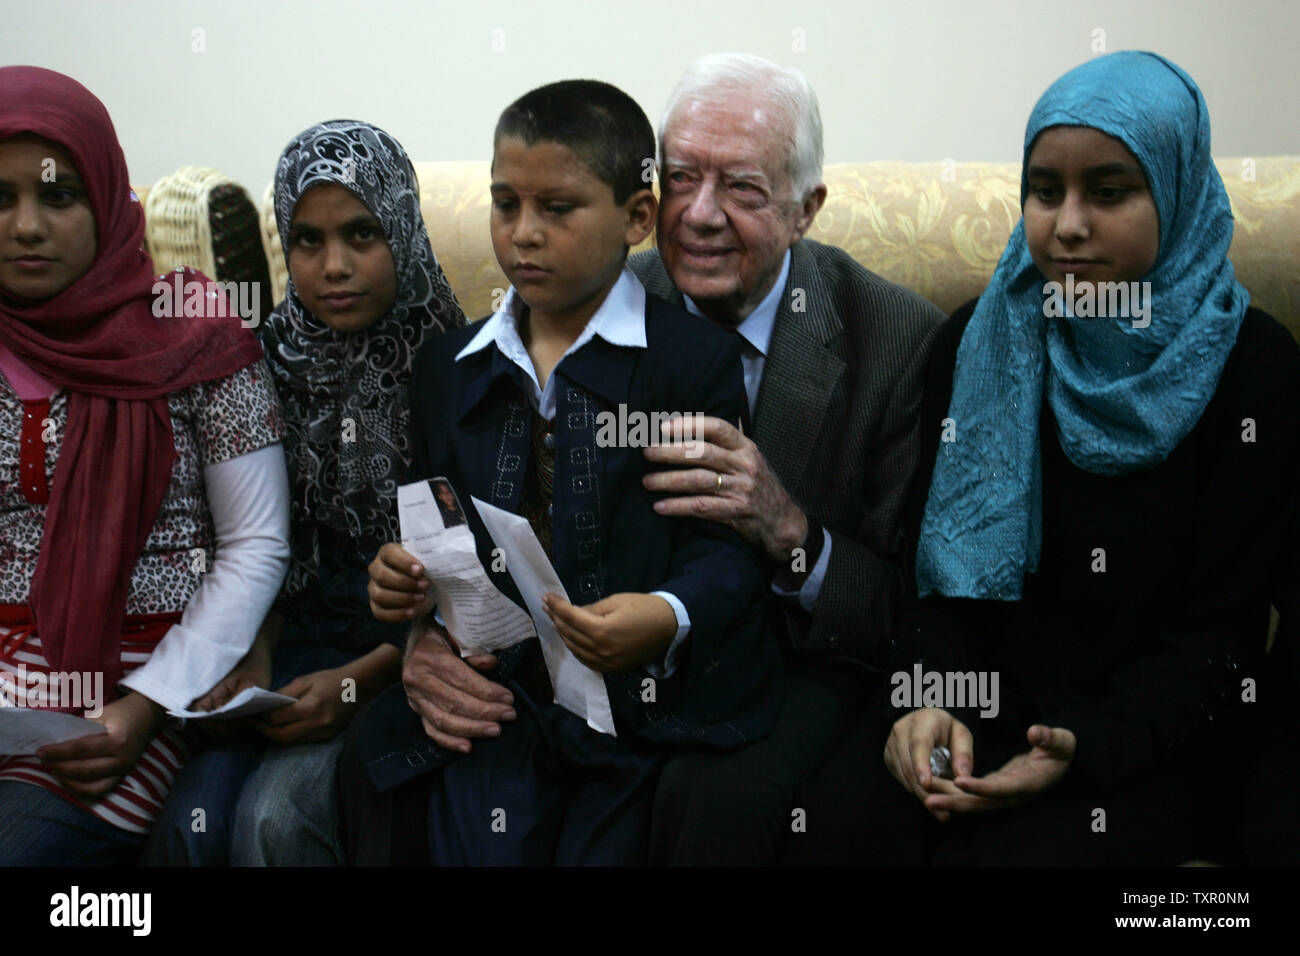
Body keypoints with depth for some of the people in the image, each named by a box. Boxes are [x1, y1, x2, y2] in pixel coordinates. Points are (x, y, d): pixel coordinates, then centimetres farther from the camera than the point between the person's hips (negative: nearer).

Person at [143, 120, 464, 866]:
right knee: (190, 818, -22)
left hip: (408, 655, -4)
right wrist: (256, 657, -6)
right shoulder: (273, 357, 6)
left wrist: (357, 683, -16)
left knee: (275, 816, -28)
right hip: (303, 631, 4)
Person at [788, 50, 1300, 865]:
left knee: (1014, 851, -31)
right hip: (974, 706, 3)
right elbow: (944, 563, 7)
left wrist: (1084, 746, -19)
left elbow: (1224, 627, -5)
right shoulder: (977, 341, 7)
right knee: (836, 831, -24)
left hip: (1150, 737, -3)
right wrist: (931, 697, -13)